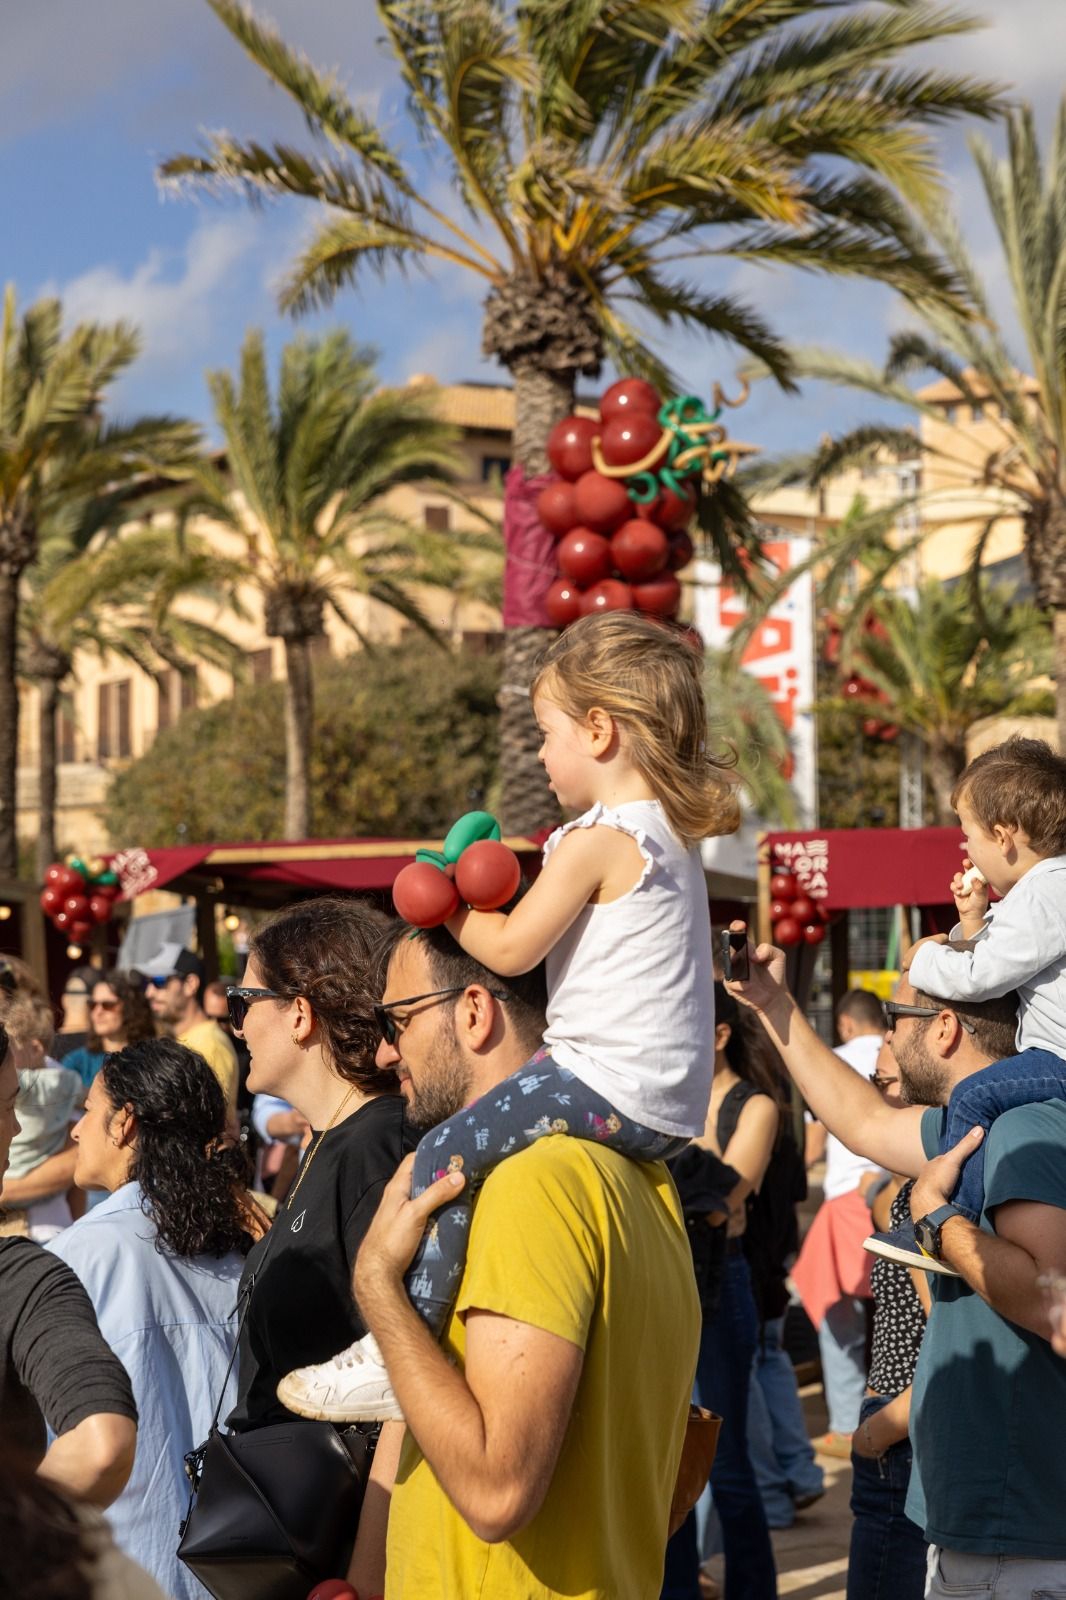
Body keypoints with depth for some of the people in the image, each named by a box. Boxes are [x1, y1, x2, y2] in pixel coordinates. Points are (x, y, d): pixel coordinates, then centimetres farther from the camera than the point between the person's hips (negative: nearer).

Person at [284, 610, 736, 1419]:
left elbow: (512, 949, -11)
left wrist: (453, 913, 6)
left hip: (609, 1083, -10)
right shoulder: (672, 833, 17)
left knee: (445, 1158, -12)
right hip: (676, 1103, 10)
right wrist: (486, 904, 19)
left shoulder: (596, 840, -12)